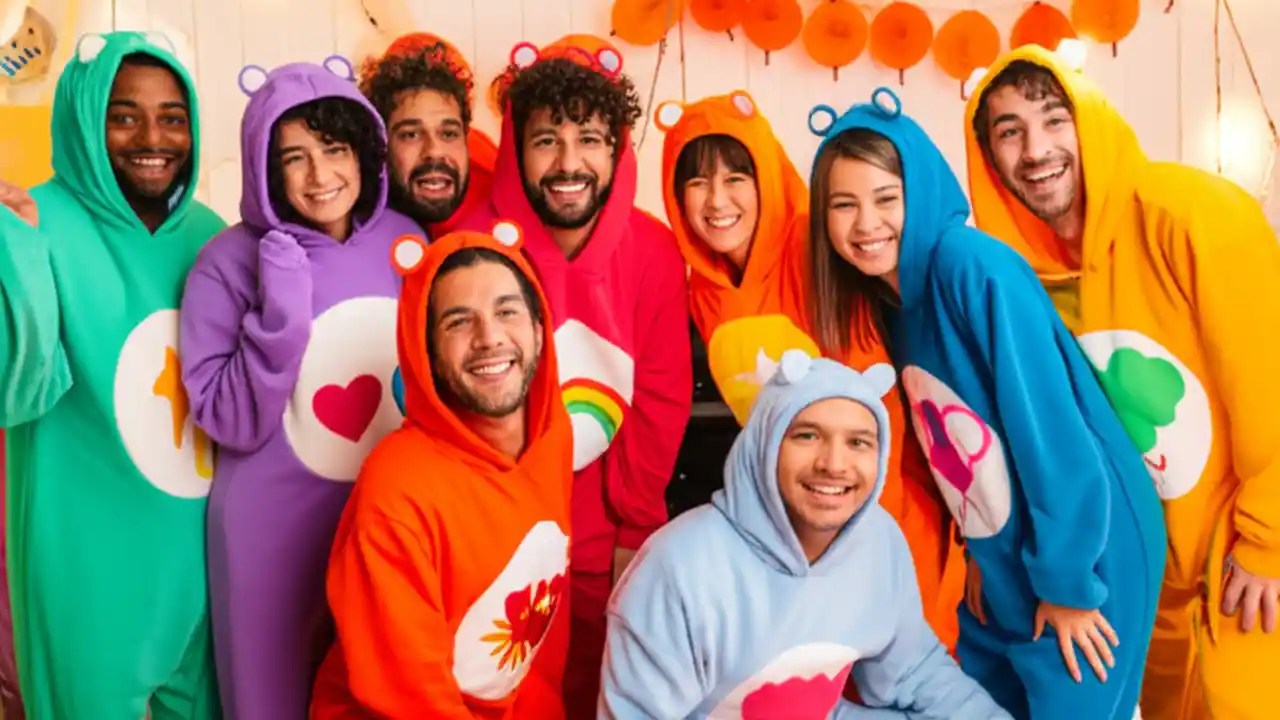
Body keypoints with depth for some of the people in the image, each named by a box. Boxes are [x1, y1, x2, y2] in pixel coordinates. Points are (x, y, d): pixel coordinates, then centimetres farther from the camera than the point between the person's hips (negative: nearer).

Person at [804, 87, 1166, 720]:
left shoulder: (973, 265, -22)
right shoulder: (888, 296, 2)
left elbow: (1051, 429, -22)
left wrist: (1067, 580, -17)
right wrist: (979, 553, 9)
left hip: (1084, 557, -7)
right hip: (1004, 568, 7)